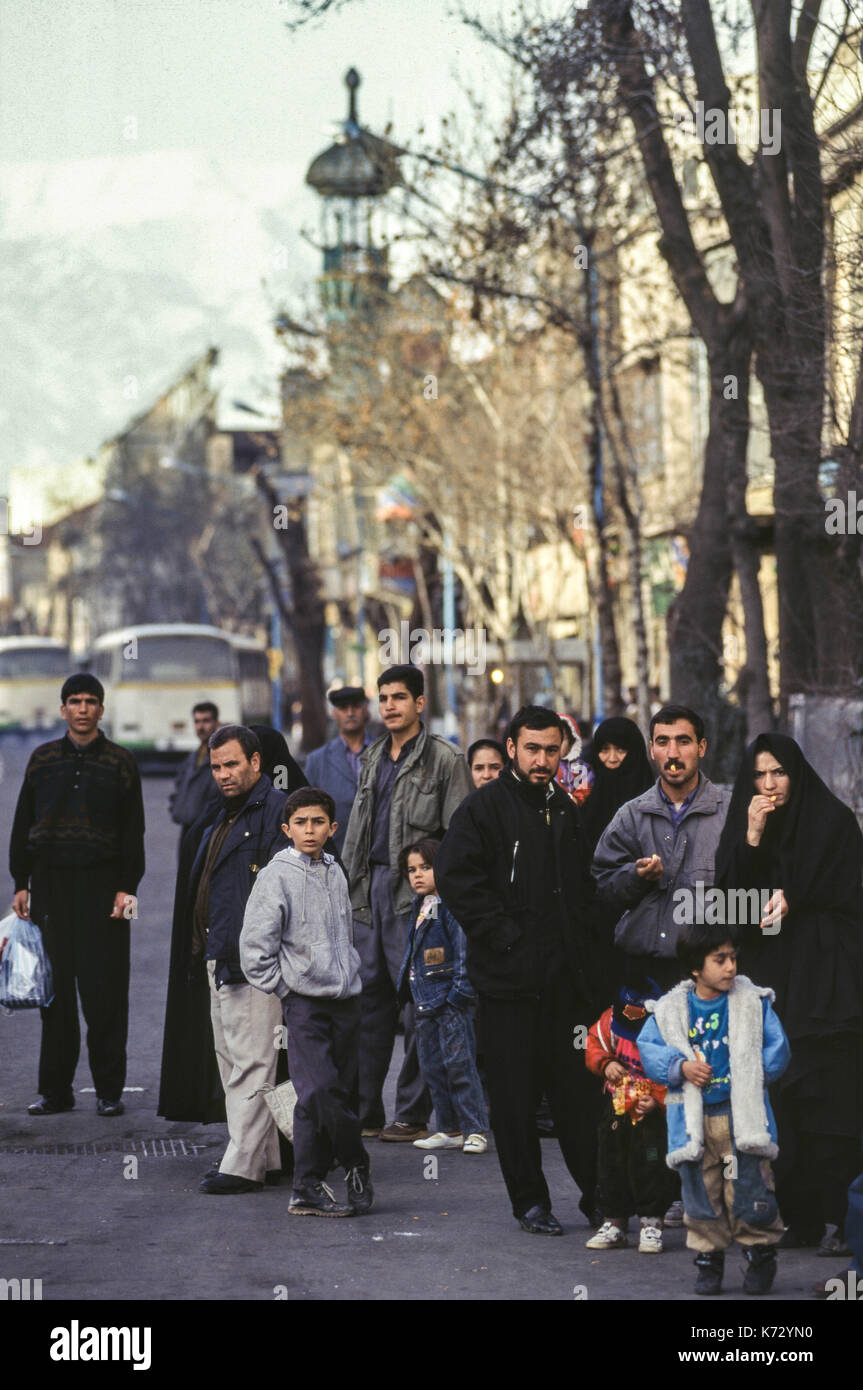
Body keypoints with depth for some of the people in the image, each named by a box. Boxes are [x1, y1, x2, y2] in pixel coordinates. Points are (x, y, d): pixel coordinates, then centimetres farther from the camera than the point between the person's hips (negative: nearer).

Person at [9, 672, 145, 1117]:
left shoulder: (120, 761, 5)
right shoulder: (43, 758, 10)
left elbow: (133, 831, 3)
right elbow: (23, 825, 12)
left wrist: (126, 888, -6)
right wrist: (21, 884, 5)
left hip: (102, 884, -2)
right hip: (51, 884, 2)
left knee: (104, 989, -3)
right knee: (54, 987, 3)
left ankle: (109, 1090, 4)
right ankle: (55, 1091, 9)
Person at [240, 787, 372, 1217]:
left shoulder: (335, 873, 12)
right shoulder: (276, 876, -7)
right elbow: (255, 948, -7)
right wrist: (286, 988, -4)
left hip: (346, 999, 6)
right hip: (304, 1002, -6)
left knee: (335, 1093, 5)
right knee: (320, 1093, -14)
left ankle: (308, 1189, 10)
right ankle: (357, 1166, 5)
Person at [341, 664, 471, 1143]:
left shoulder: (444, 759, -5)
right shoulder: (373, 759, 17)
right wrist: (347, 887, 16)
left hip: (416, 892, -7)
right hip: (370, 888, 7)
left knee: (418, 1004, -4)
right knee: (368, 1000, 8)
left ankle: (414, 1115, 1)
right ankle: (365, 1111, 14)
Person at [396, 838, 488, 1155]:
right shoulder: (419, 907, 16)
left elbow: (465, 948, -15)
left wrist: (461, 989, -19)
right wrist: (406, 986, 22)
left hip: (451, 1000, -9)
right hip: (425, 1000, 9)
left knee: (459, 1064, -8)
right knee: (432, 1066, 10)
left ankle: (475, 1130, -3)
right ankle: (449, 1130, 16)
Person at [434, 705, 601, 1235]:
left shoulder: (566, 810, 15)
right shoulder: (485, 807, -5)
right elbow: (455, 875, -14)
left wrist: (583, 940, 11)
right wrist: (502, 932, -15)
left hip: (566, 973, 5)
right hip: (508, 974, -5)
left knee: (578, 1088, 6)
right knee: (515, 1092, 2)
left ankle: (597, 1192, 14)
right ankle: (529, 1198, 12)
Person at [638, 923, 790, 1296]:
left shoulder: (754, 1003, 1)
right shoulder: (670, 1009, 2)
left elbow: (777, 1049, 2)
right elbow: (648, 1048, 3)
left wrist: (747, 1076, -9)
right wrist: (681, 1067, -13)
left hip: (742, 1114, -1)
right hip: (694, 1118, 1)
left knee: (750, 1190, -3)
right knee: (701, 1193, 6)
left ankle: (761, 1254, 16)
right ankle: (708, 1258, 20)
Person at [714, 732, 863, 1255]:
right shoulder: (744, 825, 14)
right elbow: (732, 895, 4)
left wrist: (792, 900, -6)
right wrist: (752, 839, -6)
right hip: (770, 980, 4)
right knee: (782, 1101, -3)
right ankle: (799, 1215, 1)